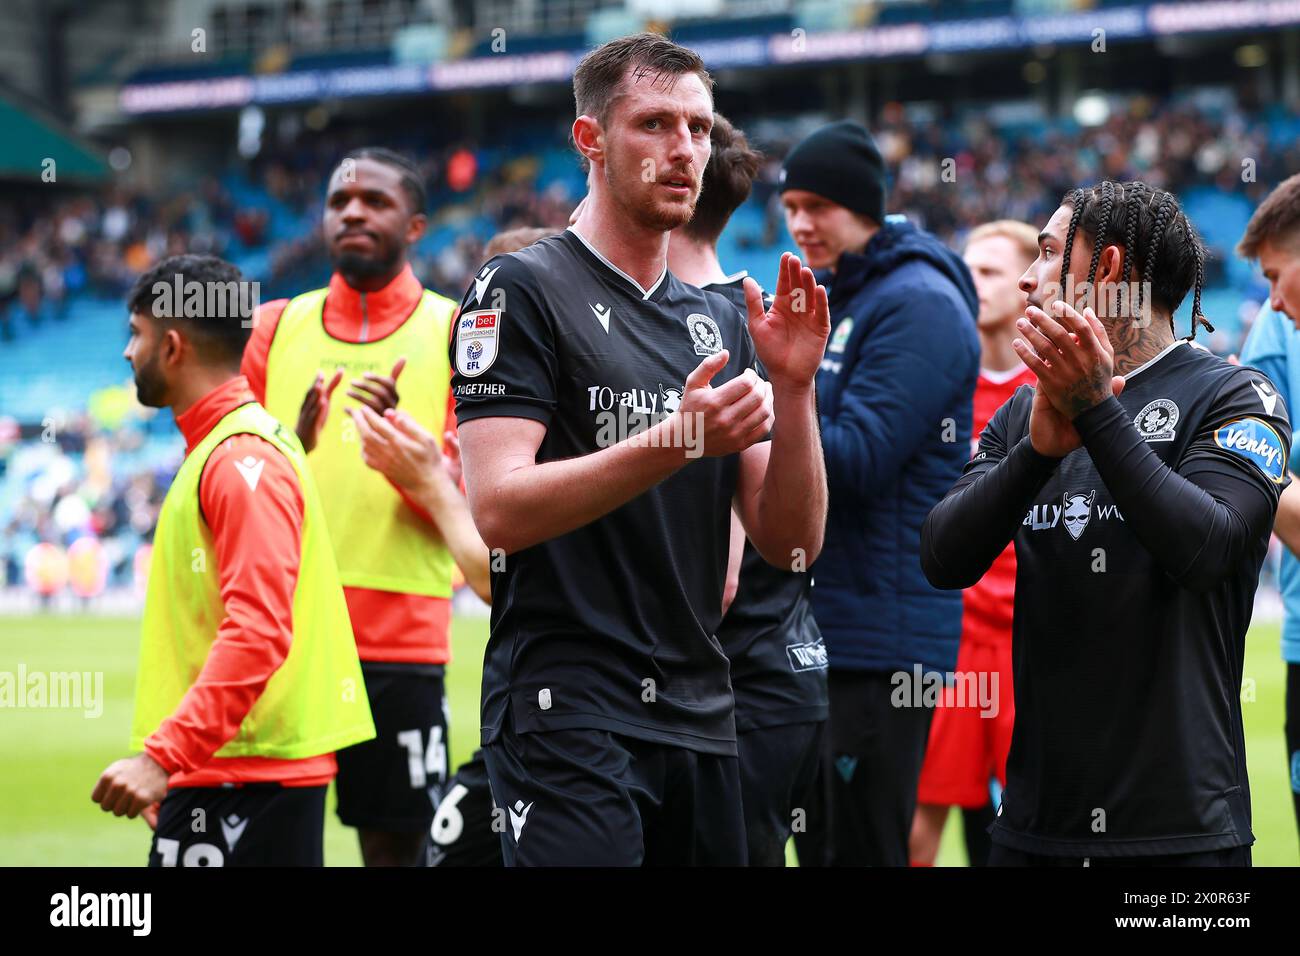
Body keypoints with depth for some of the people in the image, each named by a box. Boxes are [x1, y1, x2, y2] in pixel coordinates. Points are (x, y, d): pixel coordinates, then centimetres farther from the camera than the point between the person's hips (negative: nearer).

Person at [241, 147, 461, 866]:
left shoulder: (452, 333, 4)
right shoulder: (276, 327, 12)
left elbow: (467, 505, -1)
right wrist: (293, 445, -10)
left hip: (400, 641, -2)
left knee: (397, 843, -1)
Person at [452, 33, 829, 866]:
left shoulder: (720, 322, 15)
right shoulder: (525, 291, -4)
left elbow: (791, 540, 10)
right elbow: (499, 509, -16)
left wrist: (794, 387, -5)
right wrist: (676, 441, -24)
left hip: (700, 718, 7)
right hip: (567, 712, -7)